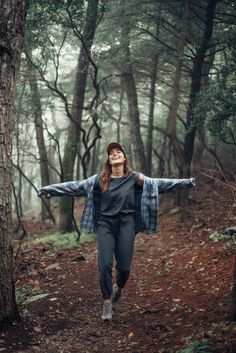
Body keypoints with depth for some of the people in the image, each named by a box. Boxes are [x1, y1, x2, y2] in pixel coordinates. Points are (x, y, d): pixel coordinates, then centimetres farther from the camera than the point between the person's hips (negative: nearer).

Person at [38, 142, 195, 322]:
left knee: (124, 267, 0)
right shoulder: (100, 179, 4)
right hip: (105, 225, 0)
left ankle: (118, 289, 34)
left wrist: (186, 182, -4)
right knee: (105, 265, -7)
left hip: (126, 224, 0)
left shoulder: (134, 178, 2)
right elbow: (75, 186, 5)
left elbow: (159, 183, 1)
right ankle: (107, 303, 10)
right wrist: (49, 189, 3)